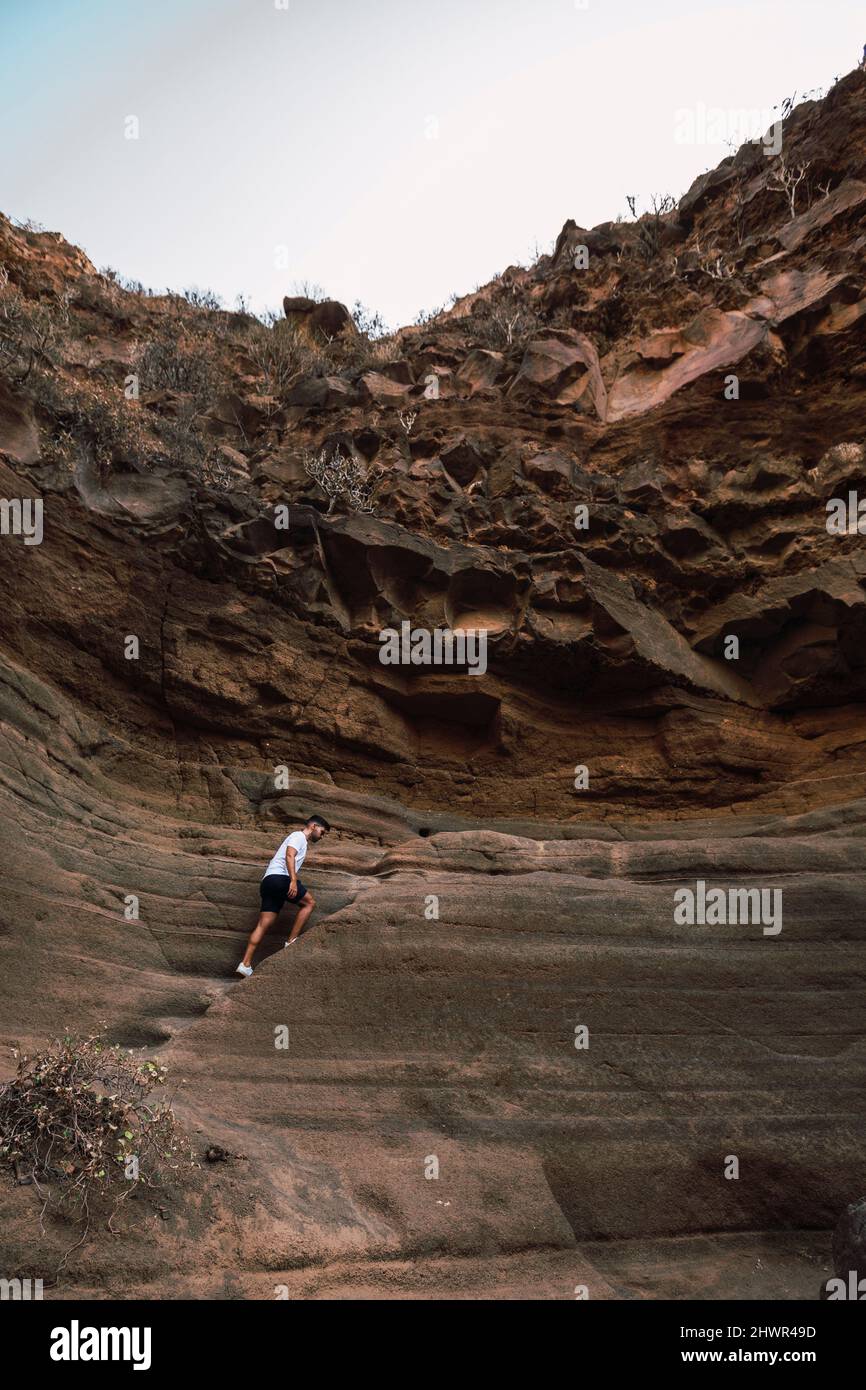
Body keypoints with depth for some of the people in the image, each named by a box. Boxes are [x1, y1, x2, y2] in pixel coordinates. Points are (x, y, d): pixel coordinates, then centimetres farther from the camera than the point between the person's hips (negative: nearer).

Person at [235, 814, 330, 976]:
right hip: (279, 877, -9)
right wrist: (293, 880, -25)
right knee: (309, 902, -1)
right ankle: (292, 942, -3)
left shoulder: (302, 842, 32)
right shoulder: (299, 836, 2)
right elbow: (289, 855, -15)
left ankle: (245, 965, -5)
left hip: (267, 883, 9)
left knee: (263, 925, 2)